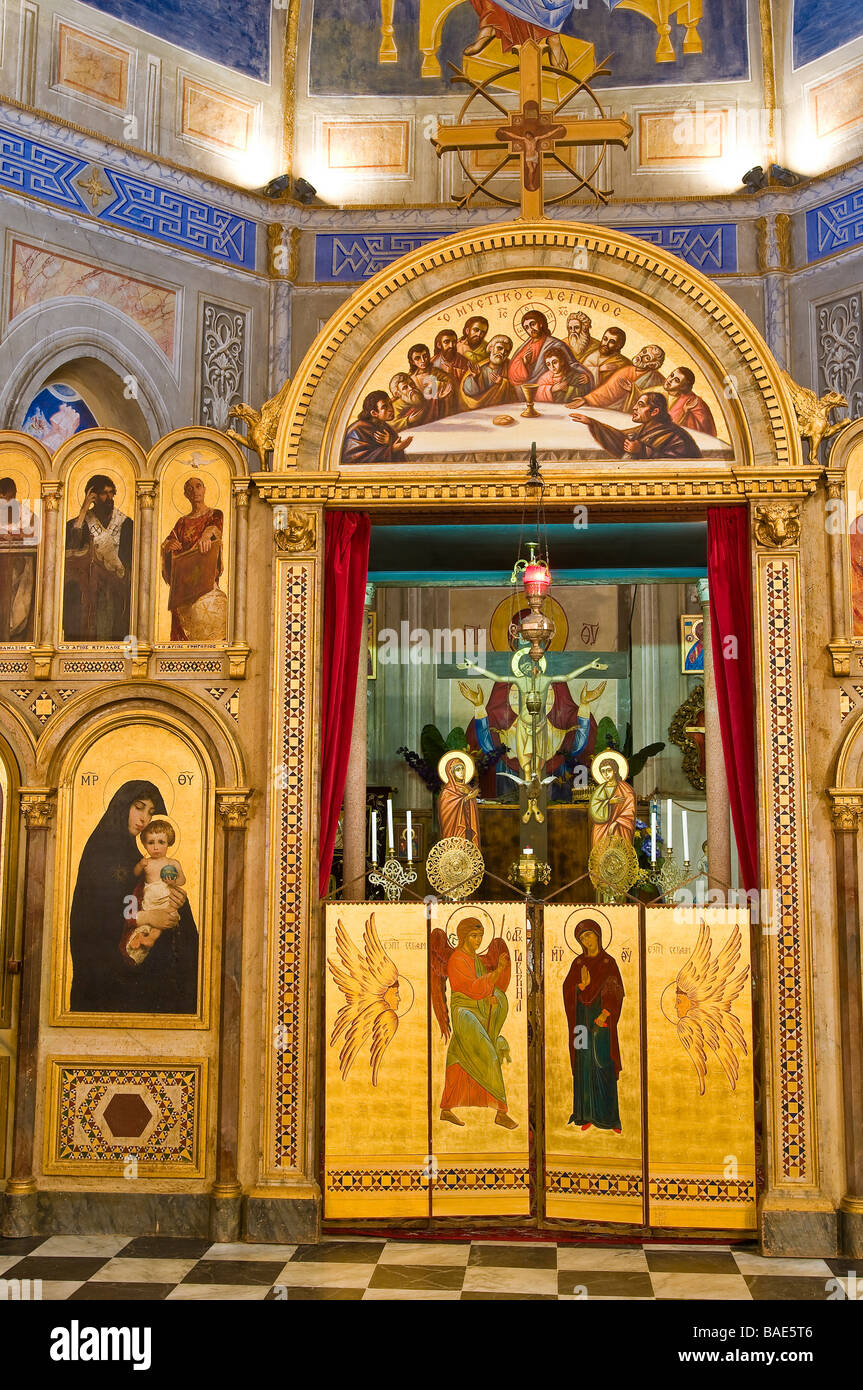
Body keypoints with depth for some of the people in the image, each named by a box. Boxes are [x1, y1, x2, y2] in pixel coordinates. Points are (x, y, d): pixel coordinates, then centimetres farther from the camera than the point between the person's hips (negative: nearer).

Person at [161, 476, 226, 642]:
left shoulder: (215, 514, 9)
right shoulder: (182, 522, 20)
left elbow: (217, 527, -15)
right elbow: (167, 544, 12)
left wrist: (207, 534, -39)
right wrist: (169, 545, -13)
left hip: (205, 574, -4)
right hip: (183, 580, 4)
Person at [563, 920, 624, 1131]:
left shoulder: (609, 962, 2)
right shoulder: (578, 962, 10)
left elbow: (616, 992, -3)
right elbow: (567, 988, 2)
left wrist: (605, 1013, -17)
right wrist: (583, 985, -18)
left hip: (602, 1017, -3)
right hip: (582, 1016, 3)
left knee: (604, 1063, -7)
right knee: (584, 1064, 1)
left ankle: (608, 1116, -4)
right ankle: (587, 1114, 6)